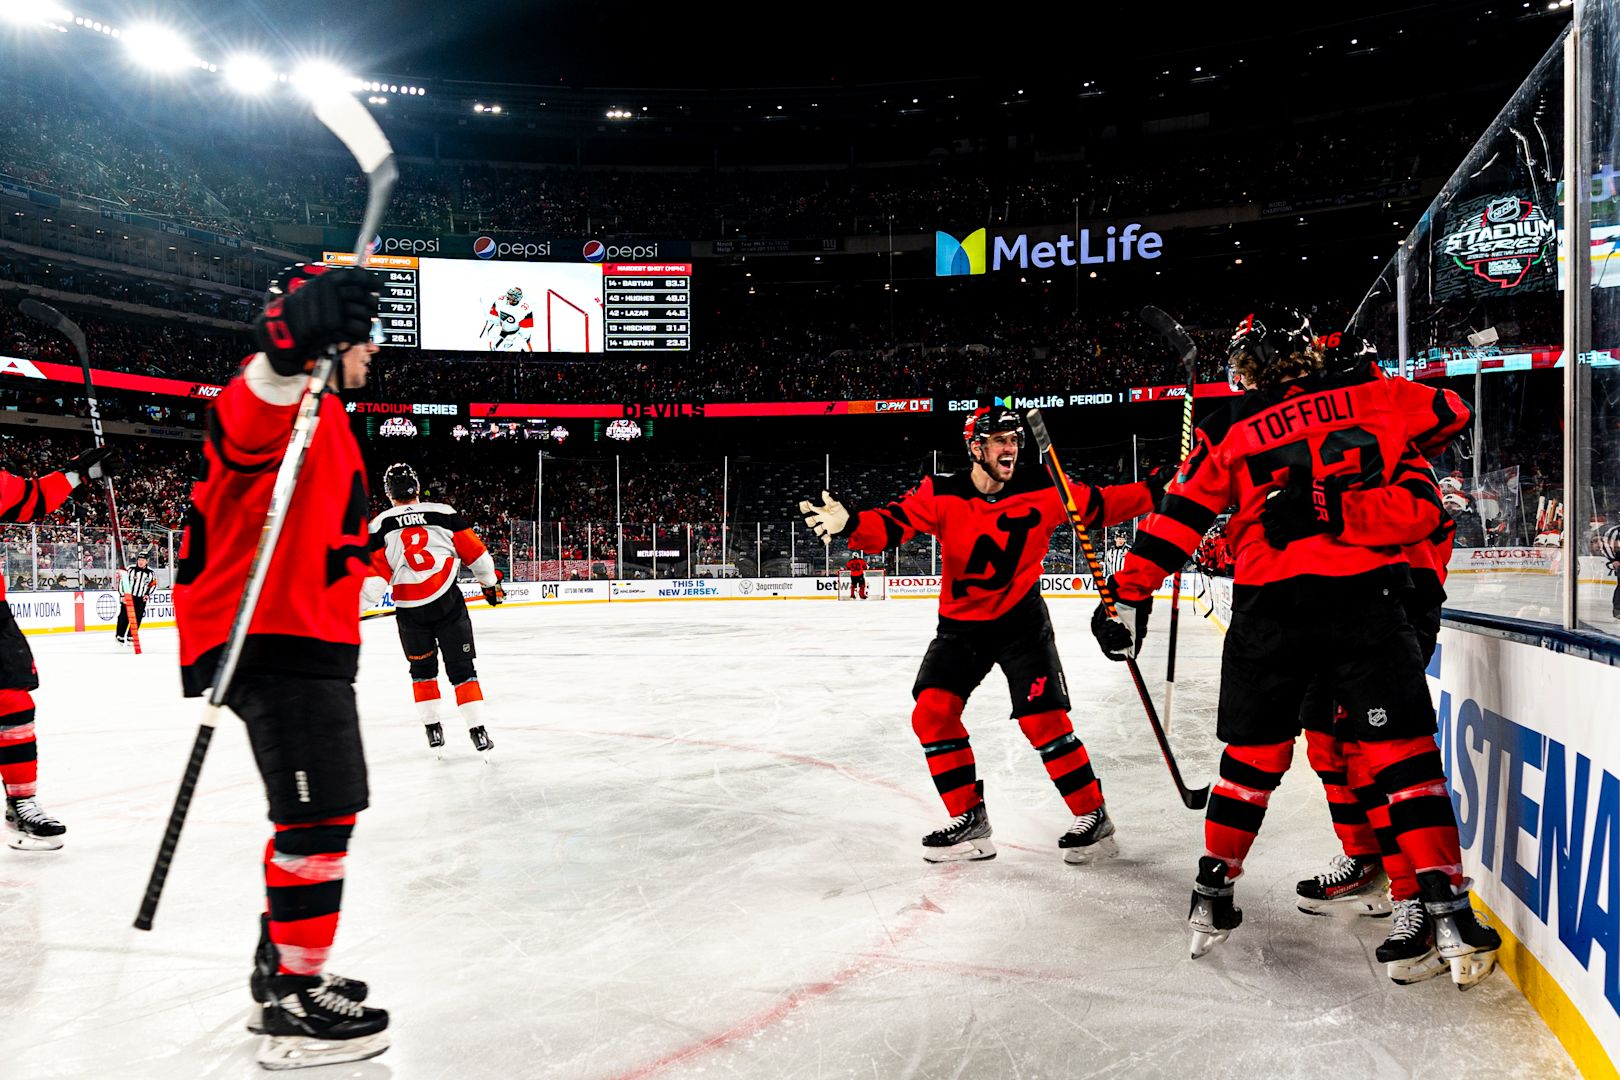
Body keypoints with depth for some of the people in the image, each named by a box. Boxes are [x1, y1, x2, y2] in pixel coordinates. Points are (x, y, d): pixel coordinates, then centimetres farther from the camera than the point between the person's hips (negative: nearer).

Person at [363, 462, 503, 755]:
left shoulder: (379, 527, -1)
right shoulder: (443, 514, 0)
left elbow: (375, 577, -5)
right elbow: (475, 552, 5)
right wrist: (490, 583, 19)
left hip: (410, 611, 1)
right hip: (449, 604, -1)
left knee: (422, 669, 21)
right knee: (461, 668, 5)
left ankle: (433, 728, 24)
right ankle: (477, 730, -1)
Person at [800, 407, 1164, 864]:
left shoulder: (1041, 489, -11)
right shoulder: (941, 495, -14)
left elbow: (1100, 505, 0)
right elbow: (889, 525, -23)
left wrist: (1155, 491, -8)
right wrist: (848, 523, -42)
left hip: (1022, 621, -2)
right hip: (960, 624, 2)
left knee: (1043, 720, -8)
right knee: (932, 713, -8)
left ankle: (1093, 814, 12)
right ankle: (969, 819, 7)